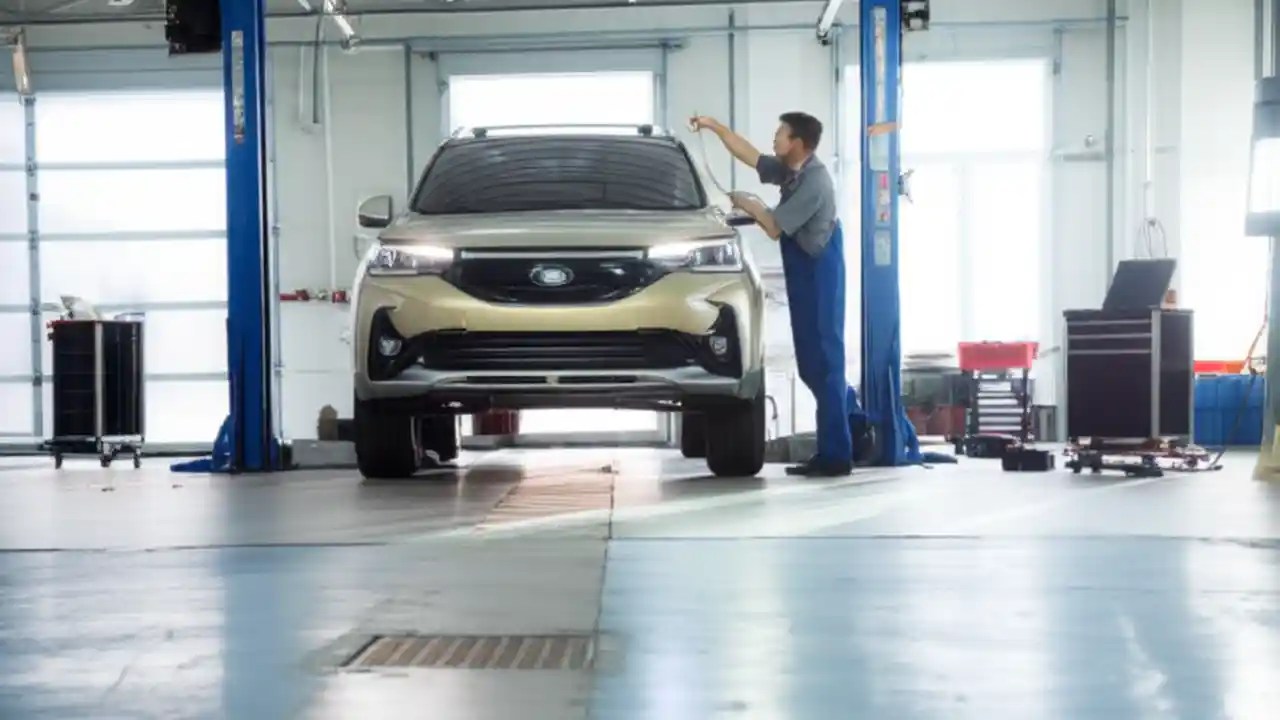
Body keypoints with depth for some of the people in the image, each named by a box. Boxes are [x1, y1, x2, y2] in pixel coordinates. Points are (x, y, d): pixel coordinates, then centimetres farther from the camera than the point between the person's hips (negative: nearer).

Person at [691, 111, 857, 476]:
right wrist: (715, 126, 19)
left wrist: (748, 205, 0)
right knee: (812, 363, 12)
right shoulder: (790, 171, 10)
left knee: (823, 362, -9)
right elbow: (749, 155, 22)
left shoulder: (814, 182, -19)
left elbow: (775, 228, -16)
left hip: (818, 275, -10)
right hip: (804, 274, 10)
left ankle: (834, 455, -8)